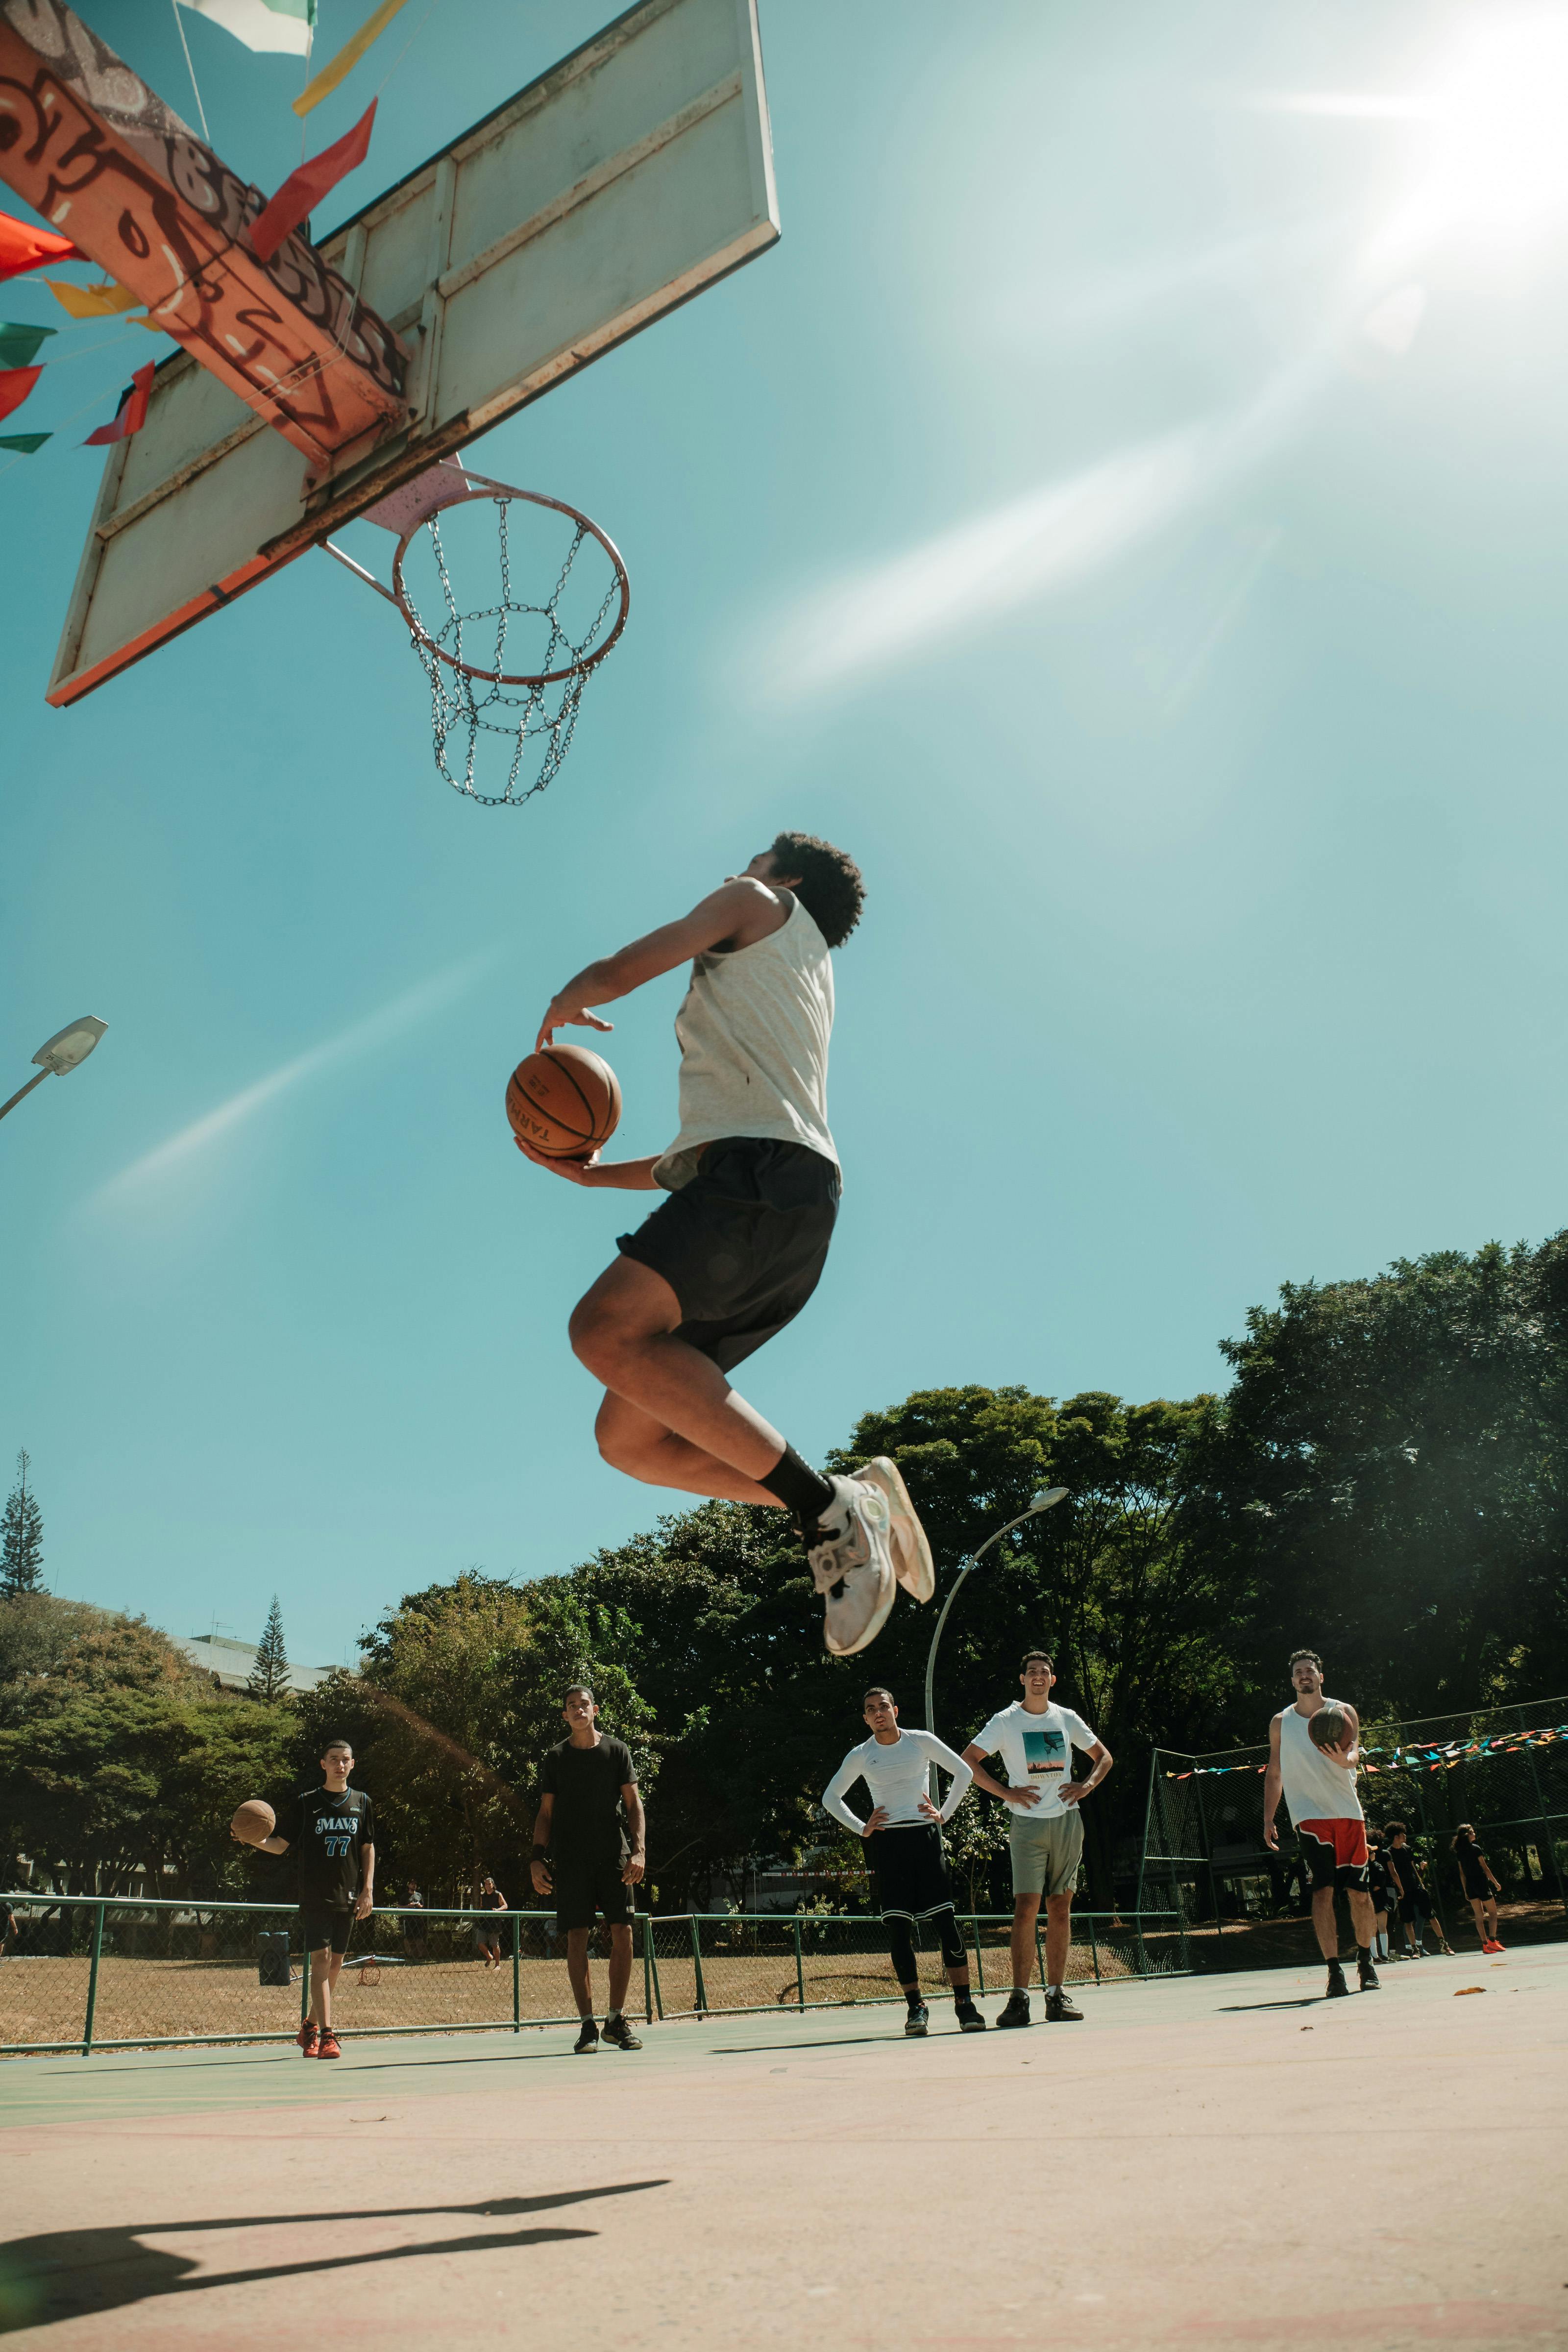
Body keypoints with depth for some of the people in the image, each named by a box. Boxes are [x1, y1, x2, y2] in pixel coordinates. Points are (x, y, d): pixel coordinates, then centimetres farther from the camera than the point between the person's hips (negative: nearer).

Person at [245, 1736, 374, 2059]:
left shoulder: (361, 1802, 8)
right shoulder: (305, 1802, 0)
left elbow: (368, 1848, 12)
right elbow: (280, 1845, 1)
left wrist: (368, 1890, 4)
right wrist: (255, 1840, -19)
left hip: (348, 1897, 3)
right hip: (314, 1896, -3)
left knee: (335, 1965, 8)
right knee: (321, 1959, -14)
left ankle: (310, 2027, 26)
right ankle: (327, 2036, -14)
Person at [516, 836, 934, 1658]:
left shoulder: (758, 906, 18)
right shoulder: (795, 983, 39)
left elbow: (613, 976, 8)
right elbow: (695, 1157, 39)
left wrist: (562, 1009, 30)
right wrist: (592, 1172, 39)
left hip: (764, 1169, -9)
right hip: (771, 1194, 9)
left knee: (606, 1330, -30)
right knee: (628, 1435, 2)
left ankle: (827, 1511, -29)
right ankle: (853, 1501, -4)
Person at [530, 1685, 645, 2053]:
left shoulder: (616, 1751, 6)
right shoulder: (556, 1758, 8)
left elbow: (634, 1804, 4)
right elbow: (546, 1812, 10)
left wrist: (639, 1849, -8)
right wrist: (537, 1858, -1)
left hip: (614, 1857, 0)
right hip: (570, 1861, 0)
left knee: (622, 1933, -4)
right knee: (577, 1937, -3)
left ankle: (617, 2022, 8)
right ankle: (587, 2025, 4)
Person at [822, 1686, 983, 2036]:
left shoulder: (922, 1741, 3)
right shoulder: (860, 1756, 6)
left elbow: (964, 1772, 11)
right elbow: (831, 1798, 15)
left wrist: (945, 1814, 5)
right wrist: (861, 1828, 5)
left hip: (925, 1836, -1)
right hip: (886, 1842, 1)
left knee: (945, 1921, -7)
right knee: (897, 1927, -4)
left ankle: (964, 2003, -4)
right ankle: (916, 2006, 4)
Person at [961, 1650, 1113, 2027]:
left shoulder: (1067, 1719, 9)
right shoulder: (1006, 1721, 0)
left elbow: (1104, 1757, 19)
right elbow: (968, 1760, -1)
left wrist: (1086, 1786, 2)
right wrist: (1006, 1792, -8)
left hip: (1067, 1821, 3)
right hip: (1028, 1823, -3)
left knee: (1060, 1907, 4)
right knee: (1026, 1907, -10)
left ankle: (1056, 1996, 10)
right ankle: (1019, 1998, -8)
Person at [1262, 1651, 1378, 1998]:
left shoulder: (1344, 1712, 4)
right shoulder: (1280, 1722, 7)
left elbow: (1354, 1754, -11)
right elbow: (1273, 1774, 12)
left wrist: (1344, 1759, -35)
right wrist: (1268, 1820, 5)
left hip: (1348, 1812, 1)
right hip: (1309, 1815, -1)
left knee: (1358, 1891, 4)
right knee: (1322, 1890, -12)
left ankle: (1365, 1962, 25)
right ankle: (1334, 1971, -10)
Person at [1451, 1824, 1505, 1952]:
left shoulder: (1459, 1852, 10)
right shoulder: (1475, 1849, -9)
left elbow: (1462, 1872, 12)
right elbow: (1485, 1868, -9)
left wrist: (1466, 1891, 15)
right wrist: (1496, 1883, -1)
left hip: (1470, 1886, 6)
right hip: (1481, 1884, -6)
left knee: (1479, 1916, 8)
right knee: (1493, 1913, 1)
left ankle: (1485, 1944, 5)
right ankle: (1492, 1941, -10)